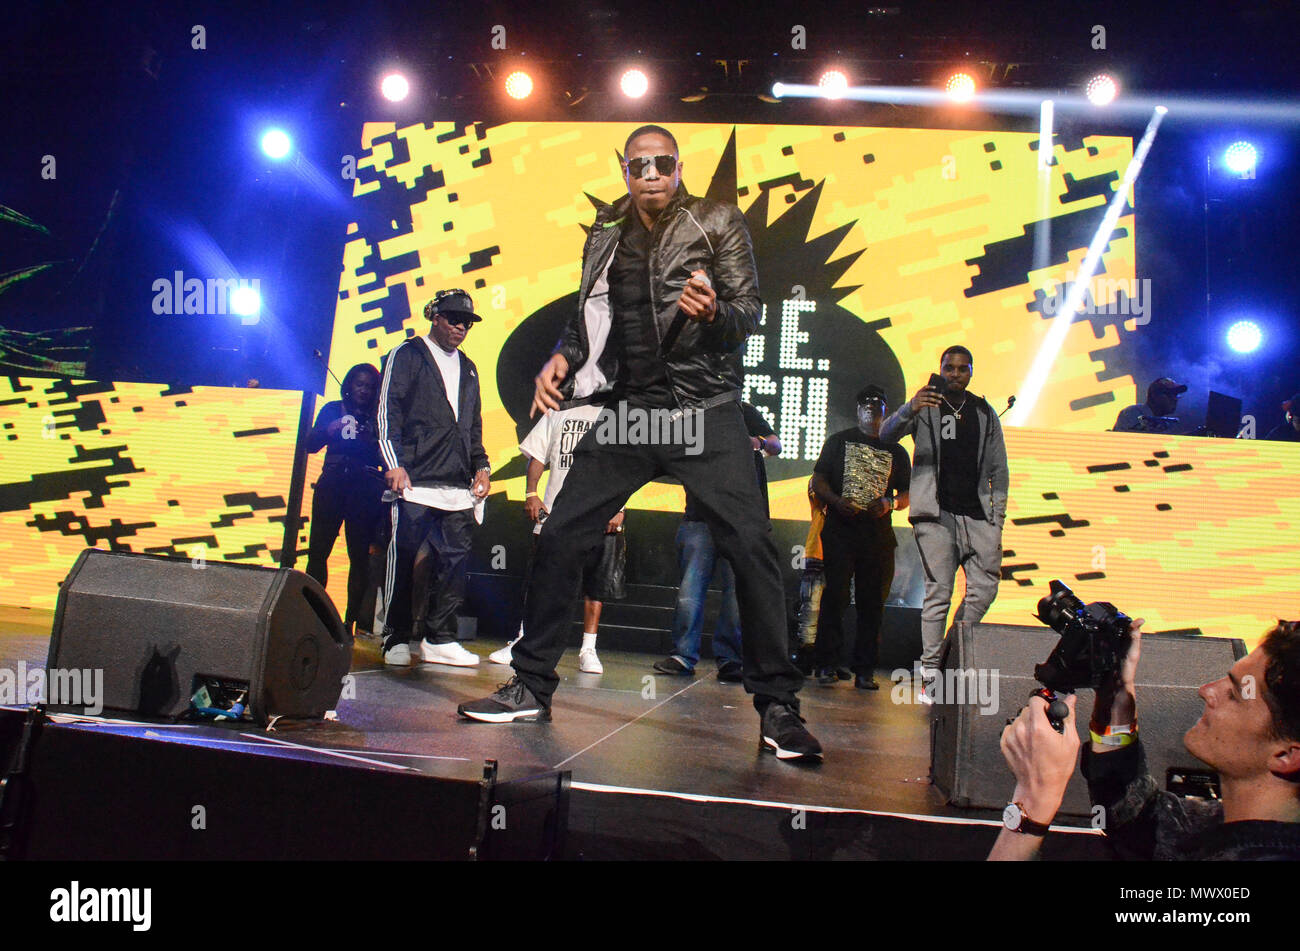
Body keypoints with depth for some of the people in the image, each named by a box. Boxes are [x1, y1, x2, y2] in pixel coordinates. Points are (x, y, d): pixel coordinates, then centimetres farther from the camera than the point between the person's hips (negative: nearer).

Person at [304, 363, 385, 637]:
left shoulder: (379, 418, 11)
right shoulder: (332, 409, 15)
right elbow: (311, 444, 6)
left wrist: (373, 443, -14)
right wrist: (328, 431, -12)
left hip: (366, 490, -1)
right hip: (332, 485, 1)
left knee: (359, 555, -4)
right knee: (318, 550, -6)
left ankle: (351, 618, 1)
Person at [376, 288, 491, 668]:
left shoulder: (467, 368, 24)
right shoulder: (407, 355, 6)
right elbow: (388, 412, -2)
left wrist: (480, 466, 15)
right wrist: (394, 463, -12)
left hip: (457, 485, 6)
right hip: (414, 480, -5)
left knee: (456, 559, 1)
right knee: (403, 558, -3)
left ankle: (440, 639, 7)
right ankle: (396, 639, 6)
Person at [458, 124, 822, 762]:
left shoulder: (719, 223, 3)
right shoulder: (607, 234, 14)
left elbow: (750, 313, -3)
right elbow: (590, 317, 21)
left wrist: (713, 312, -25)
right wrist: (563, 358, 0)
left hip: (704, 410, -4)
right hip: (629, 411, 4)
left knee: (750, 544, -17)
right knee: (559, 537, -1)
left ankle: (778, 708, -5)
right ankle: (531, 687, 14)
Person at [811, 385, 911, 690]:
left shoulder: (895, 451, 16)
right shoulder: (839, 441, 12)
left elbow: (907, 493, 15)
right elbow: (818, 480, 6)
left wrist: (890, 503, -7)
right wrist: (837, 501, -12)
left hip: (879, 535, 2)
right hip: (840, 531, -2)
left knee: (873, 602, 1)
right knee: (835, 597, -6)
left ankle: (865, 670, 7)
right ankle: (826, 666, 0)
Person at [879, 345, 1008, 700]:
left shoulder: (985, 414, 17)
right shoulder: (925, 407, 7)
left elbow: (998, 468, 17)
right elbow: (885, 435, -9)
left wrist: (998, 515, 8)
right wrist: (909, 410, -29)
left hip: (977, 516, 4)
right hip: (936, 514, -4)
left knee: (985, 587, -4)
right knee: (939, 592, -8)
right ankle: (930, 674, -6)